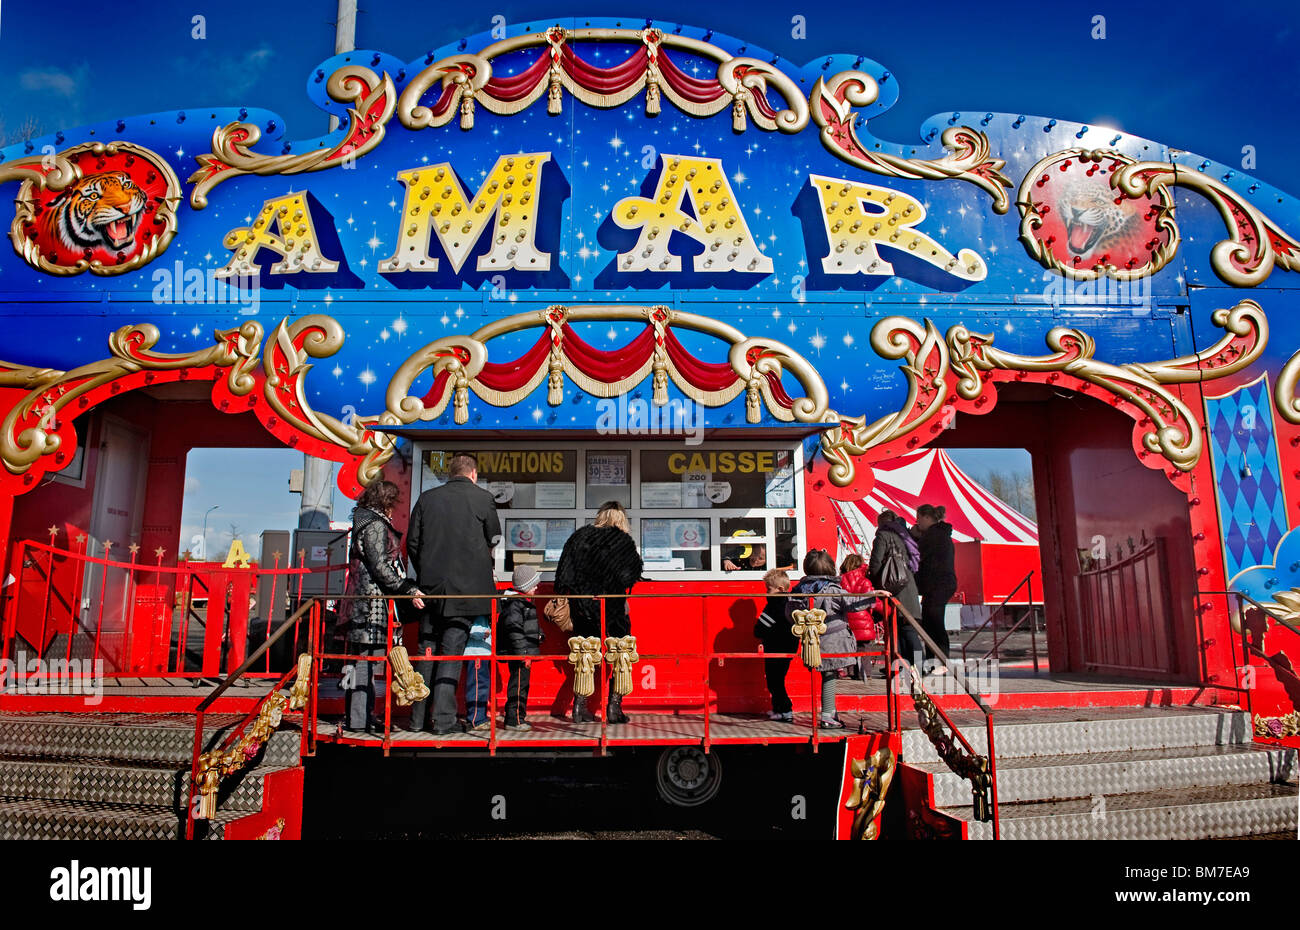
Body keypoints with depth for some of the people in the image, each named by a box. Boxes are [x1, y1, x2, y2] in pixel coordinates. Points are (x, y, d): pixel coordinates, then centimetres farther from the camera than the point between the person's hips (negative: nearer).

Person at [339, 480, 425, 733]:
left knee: (366, 661, 12)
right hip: (374, 601, -10)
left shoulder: (367, 521, 20)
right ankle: (360, 719, -4)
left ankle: (362, 717, 18)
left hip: (365, 600, 10)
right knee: (368, 659, -7)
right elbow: (380, 567, -19)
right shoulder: (375, 525, -11)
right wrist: (409, 589, -19)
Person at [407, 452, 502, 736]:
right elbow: (494, 538, 5)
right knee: (451, 651, 1)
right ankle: (443, 719, 0)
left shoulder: (427, 497, 5)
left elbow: (412, 542, 7)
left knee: (426, 650, 11)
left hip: (430, 585, 3)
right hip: (466, 587, -3)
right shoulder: (482, 497, -3)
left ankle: (418, 717, 17)